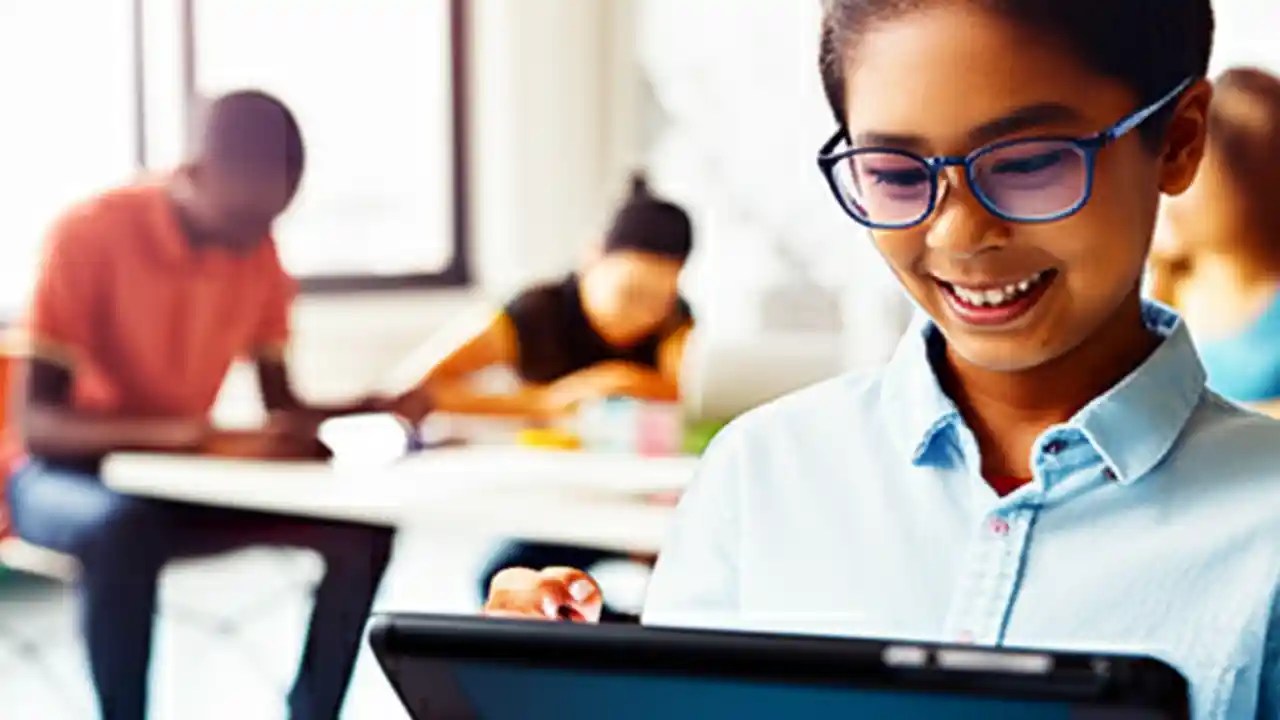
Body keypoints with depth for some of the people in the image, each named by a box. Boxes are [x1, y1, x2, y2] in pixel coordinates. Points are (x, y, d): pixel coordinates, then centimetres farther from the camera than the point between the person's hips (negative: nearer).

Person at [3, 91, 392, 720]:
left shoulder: (257, 252, -3)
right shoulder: (90, 235, -21)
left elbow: (283, 407, 3)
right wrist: (173, 432, -41)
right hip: (68, 474, -5)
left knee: (360, 524, -15)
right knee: (123, 528, -41)